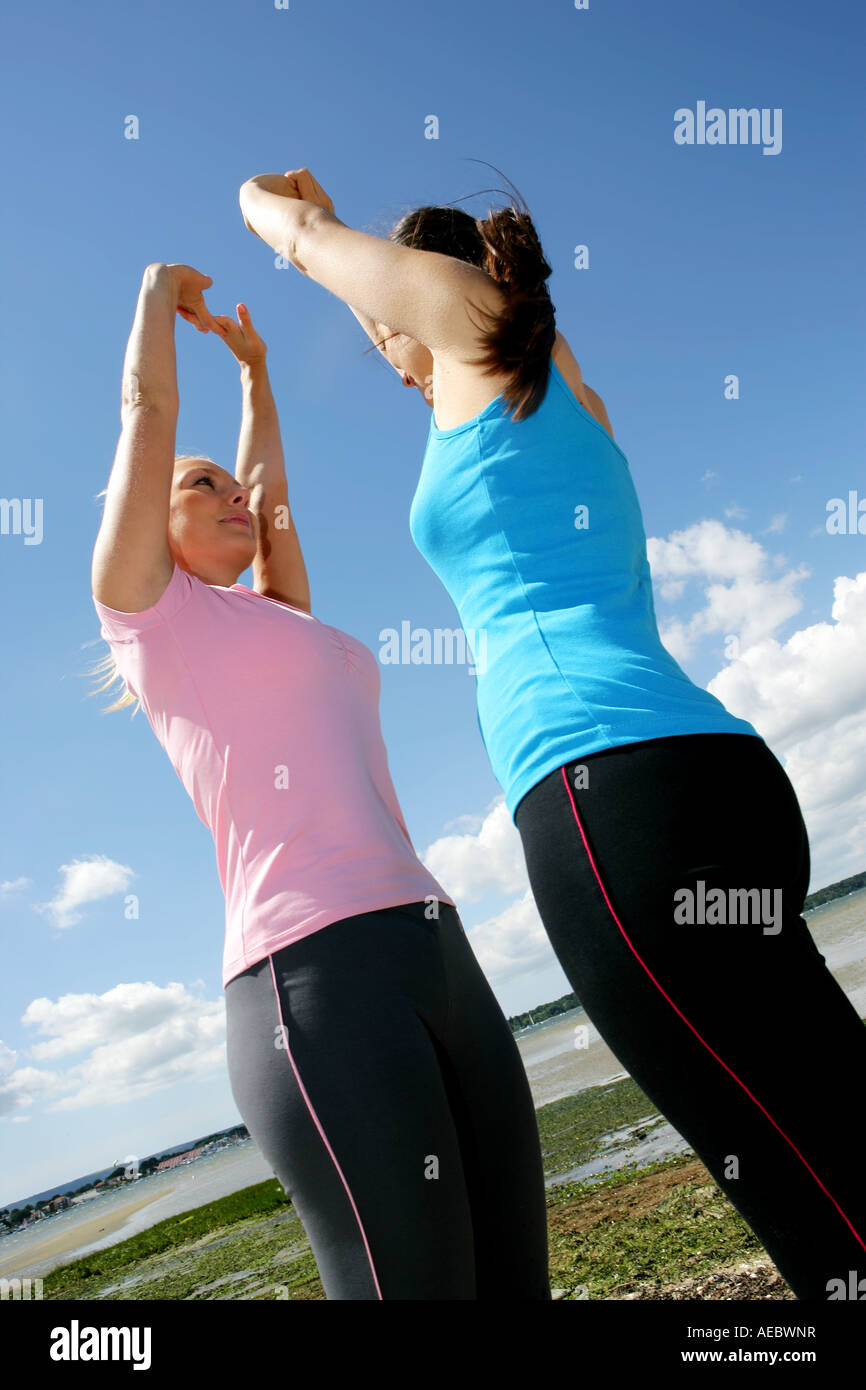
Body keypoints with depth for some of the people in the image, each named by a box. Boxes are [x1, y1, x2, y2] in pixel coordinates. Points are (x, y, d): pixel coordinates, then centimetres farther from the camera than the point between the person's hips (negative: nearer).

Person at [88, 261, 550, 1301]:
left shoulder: (269, 623, 26)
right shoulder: (147, 610, 8)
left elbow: (271, 498, 37)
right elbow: (147, 408, 12)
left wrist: (253, 368, 50)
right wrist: (159, 292, 29)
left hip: (433, 950, 8)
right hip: (314, 975, -7)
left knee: (513, 1277, 7)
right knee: (419, 1280, -9)